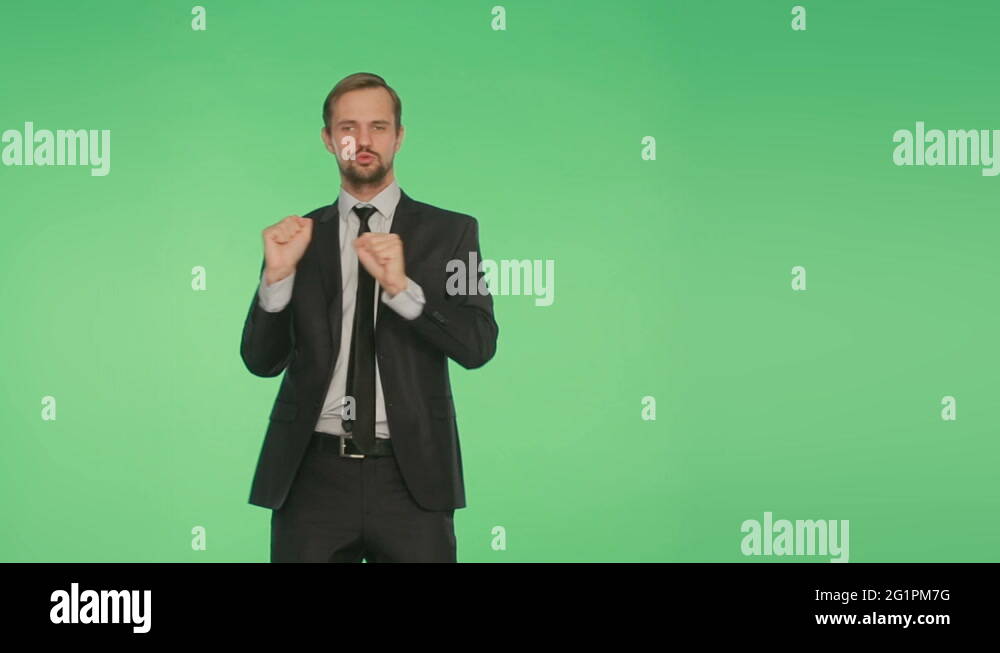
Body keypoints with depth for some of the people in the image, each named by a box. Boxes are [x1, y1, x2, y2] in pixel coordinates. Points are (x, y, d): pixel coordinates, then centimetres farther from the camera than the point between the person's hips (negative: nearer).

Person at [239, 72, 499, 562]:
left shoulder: (450, 231, 4)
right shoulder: (298, 235, 8)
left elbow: (479, 346, -7)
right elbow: (261, 361, 6)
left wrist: (402, 286, -20)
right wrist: (277, 276, -9)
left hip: (410, 476, -1)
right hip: (312, 474, 1)